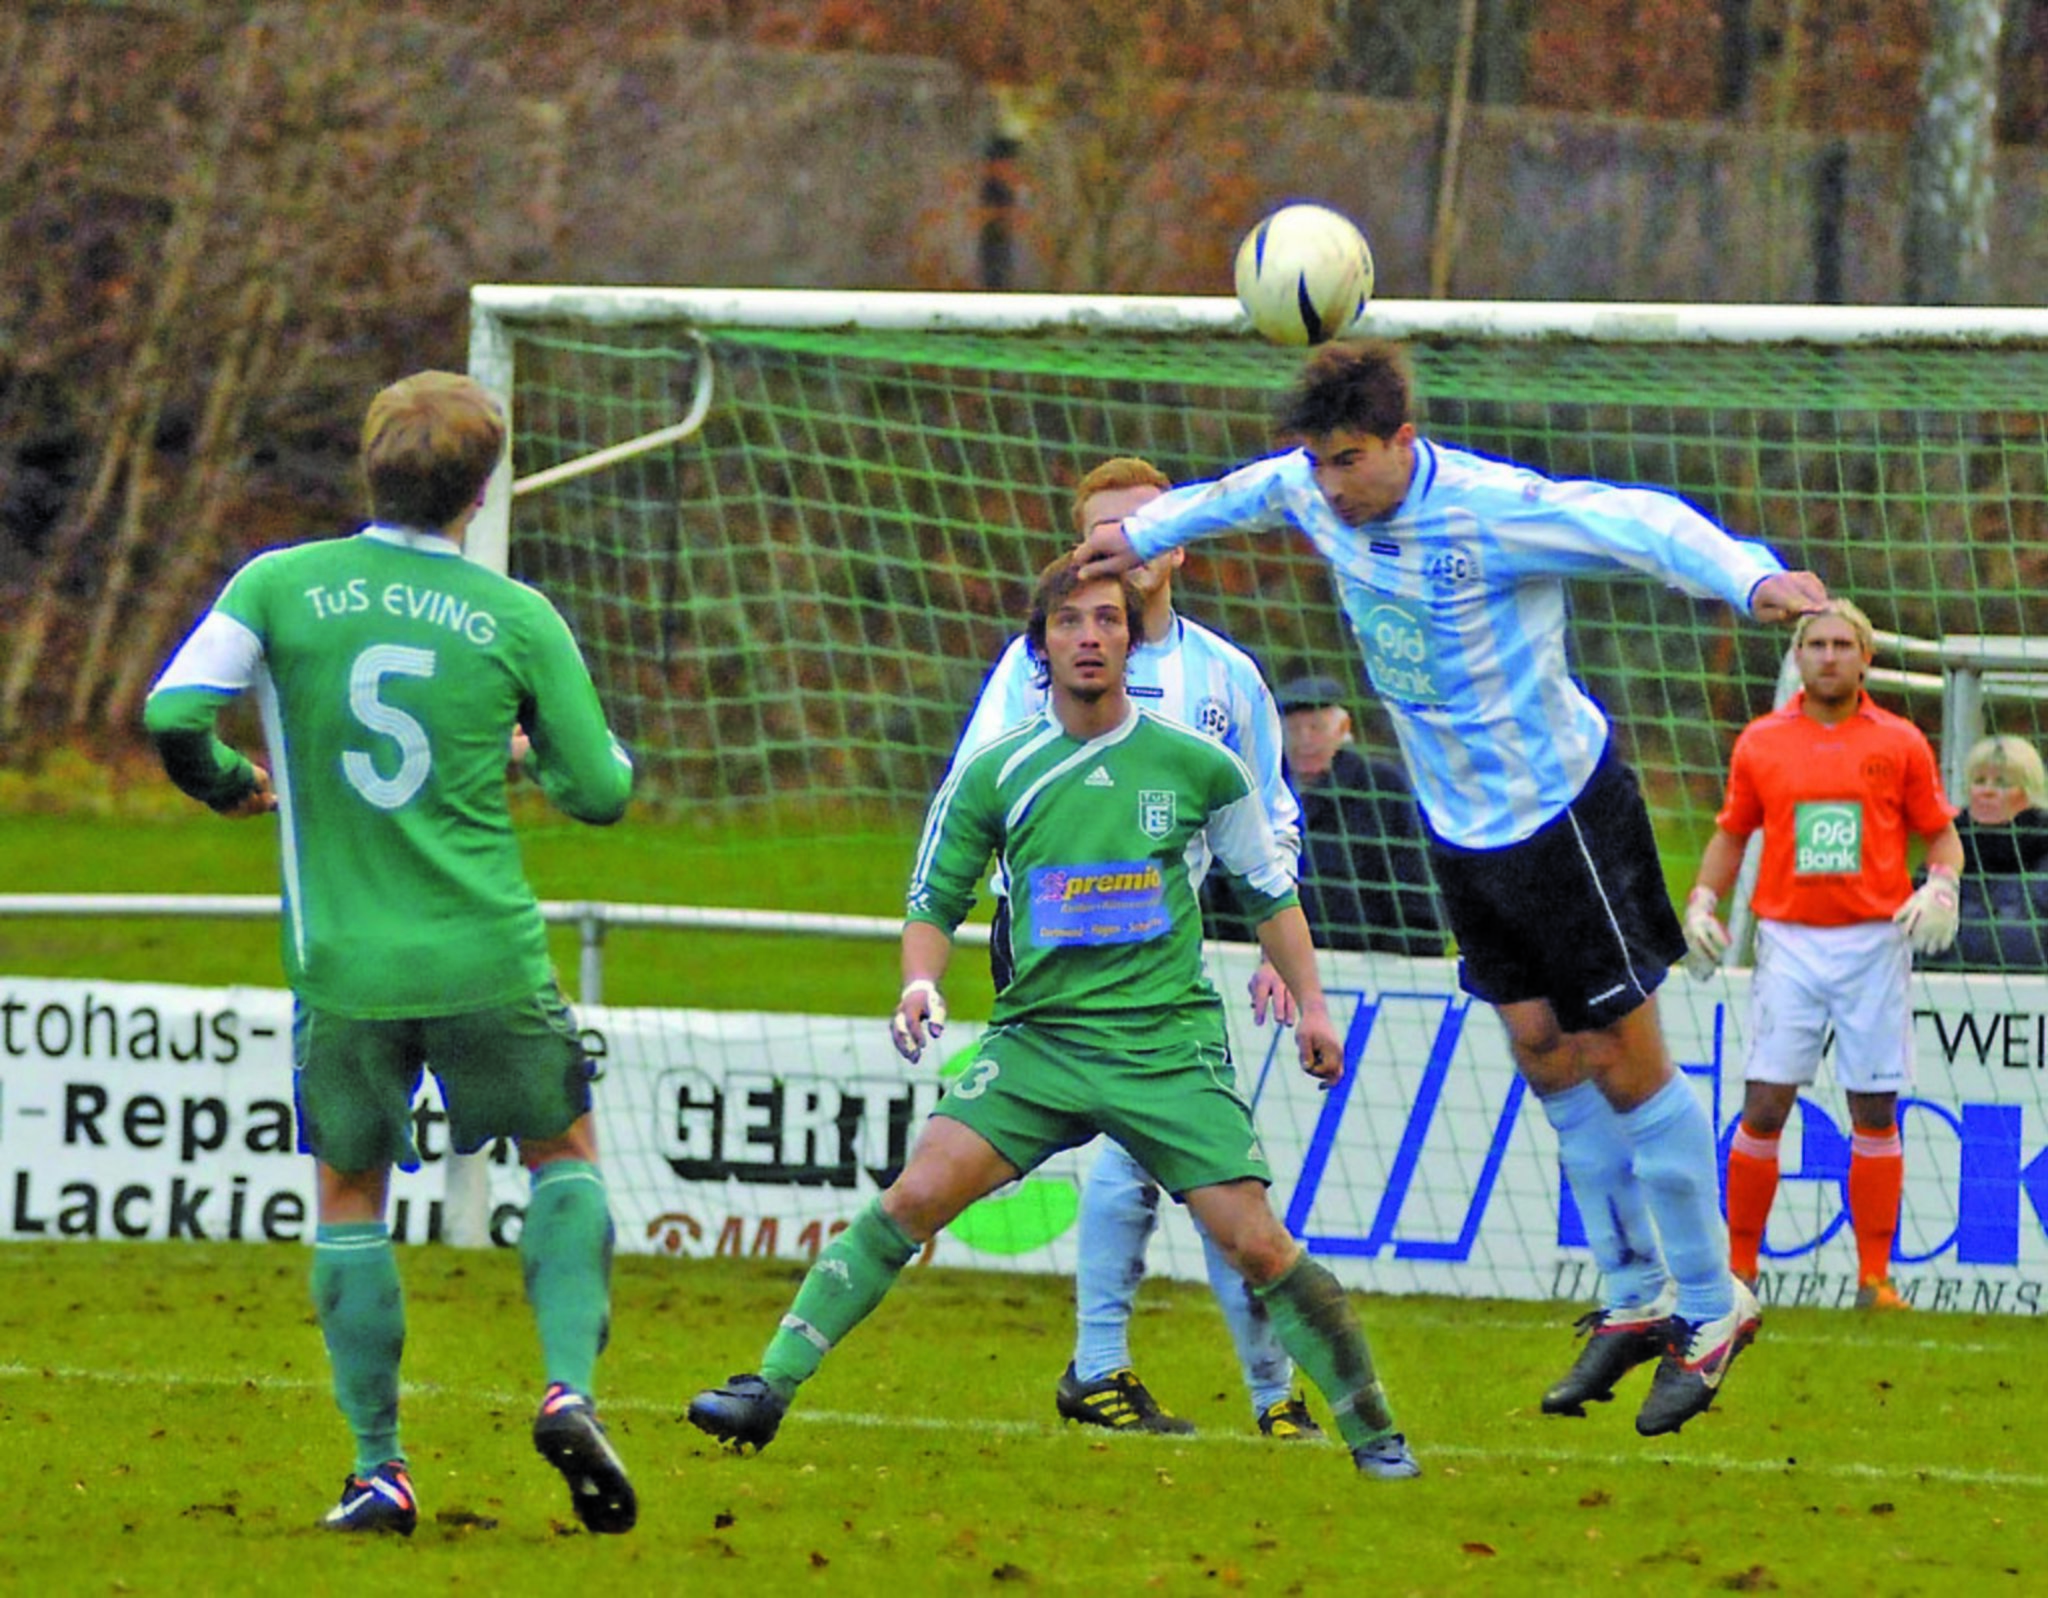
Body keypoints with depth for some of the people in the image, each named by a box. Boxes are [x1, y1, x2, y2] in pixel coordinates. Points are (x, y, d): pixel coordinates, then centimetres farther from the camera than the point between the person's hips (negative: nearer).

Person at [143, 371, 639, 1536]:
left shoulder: (282, 587, -3)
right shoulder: (518, 618, -3)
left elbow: (171, 715, -11)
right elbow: (603, 790, 1)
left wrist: (229, 784, 10)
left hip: (346, 966, 1)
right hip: (490, 960, -1)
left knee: (349, 1197, 16)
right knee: (566, 1154, 19)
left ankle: (379, 1470, 11)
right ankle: (570, 1389, -1)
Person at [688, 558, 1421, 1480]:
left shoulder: (1195, 765, 3)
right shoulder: (997, 774, 3)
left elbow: (1268, 885, 15)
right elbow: (936, 901, 10)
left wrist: (1310, 1002, 11)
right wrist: (920, 981, -9)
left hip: (1170, 1045, -1)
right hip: (1039, 1035, 1)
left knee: (1255, 1245, -10)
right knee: (916, 1195, -16)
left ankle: (1371, 1429, 6)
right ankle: (771, 1387, -13)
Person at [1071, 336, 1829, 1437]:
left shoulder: (1495, 510, -26)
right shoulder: (1314, 494, -4)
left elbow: (1641, 524, -37)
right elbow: (1241, 494, 20)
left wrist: (1751, 578, -53)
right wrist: (1142, 535, 29)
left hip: (1560, 805, -7)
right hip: (1458, 818, 7)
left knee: (1624, 1056, -4)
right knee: (1542, 1048, 9)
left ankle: (1711, 1305, 7)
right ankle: (1635, 1298, 17)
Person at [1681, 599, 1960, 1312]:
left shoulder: (1899, 743, 5)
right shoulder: (1761, 742, 8)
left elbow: (1941, 833, 10)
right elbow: (1731, 833, 17)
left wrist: (1940, 888, -9)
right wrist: (1702, 903, 4)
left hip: (1874, 940, 0)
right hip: (1789, 940, 0)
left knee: (1875, 1113, 0)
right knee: (1764, 1107, -6)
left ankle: (1874, 1278, 5)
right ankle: (1739, 1267, 2)